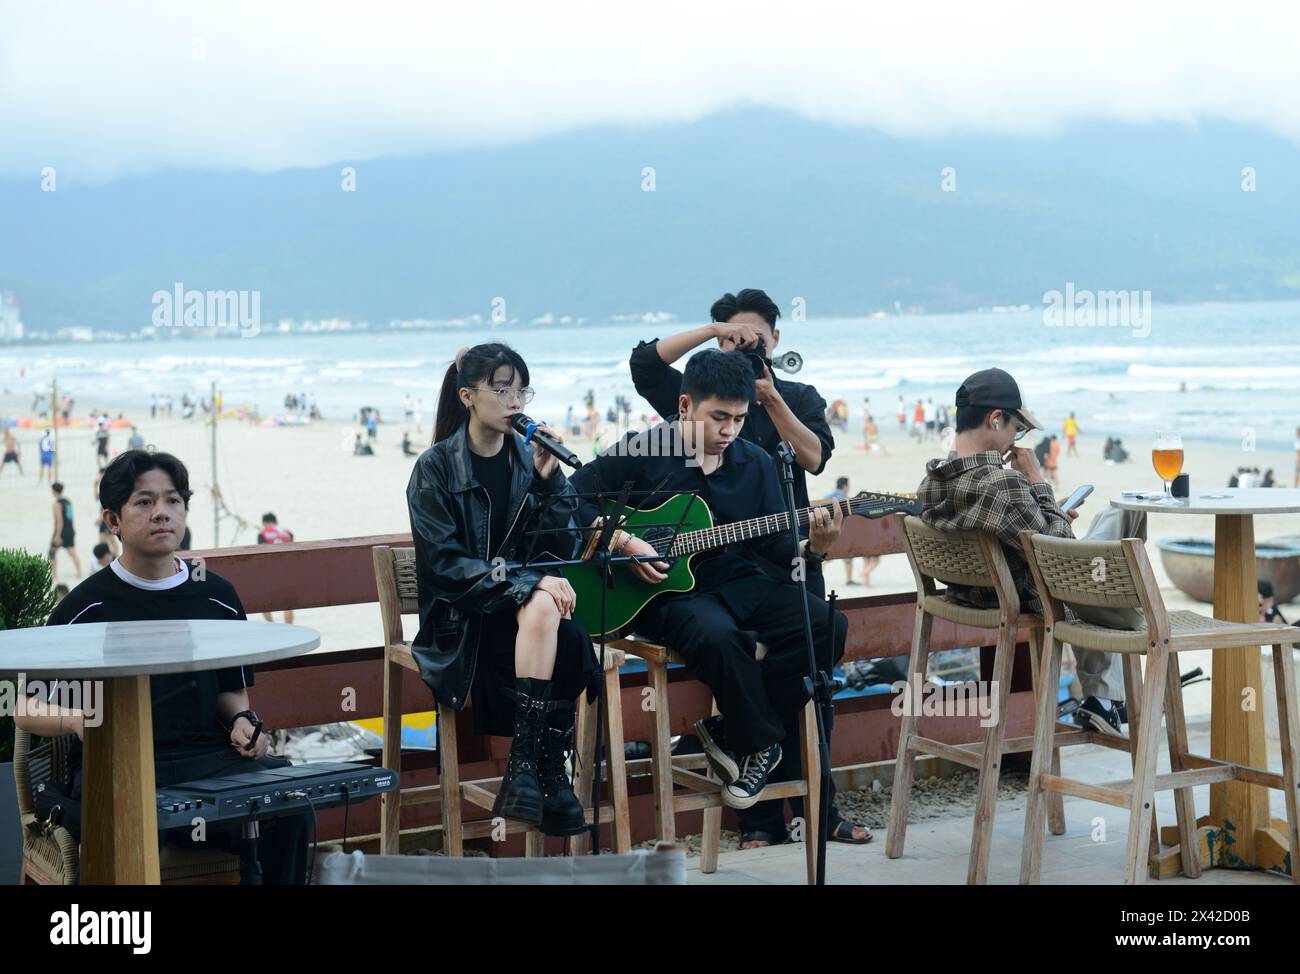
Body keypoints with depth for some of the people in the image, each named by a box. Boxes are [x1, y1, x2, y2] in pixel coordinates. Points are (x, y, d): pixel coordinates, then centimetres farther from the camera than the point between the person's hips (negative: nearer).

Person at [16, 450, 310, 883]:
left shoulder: (217, 598, 14)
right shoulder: (86, 607, 4)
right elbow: (27, 709, 6)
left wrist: (243, 720, 3)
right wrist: (76, 721, -16)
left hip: (208, 757, 3)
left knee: (290, 811, -26)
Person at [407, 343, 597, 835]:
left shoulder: (529, 458, 7)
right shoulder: (436, 468, -5)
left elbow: (563, 548, 3)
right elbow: (444, 564, -13)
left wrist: (549, 479, -11)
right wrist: (529, 582, -23)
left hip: (528, 607, 4)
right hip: (462, 620, -4)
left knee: (545, 608, -31)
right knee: (540, 604, -32)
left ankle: (525, 768, -26)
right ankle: (549, 777, -29)